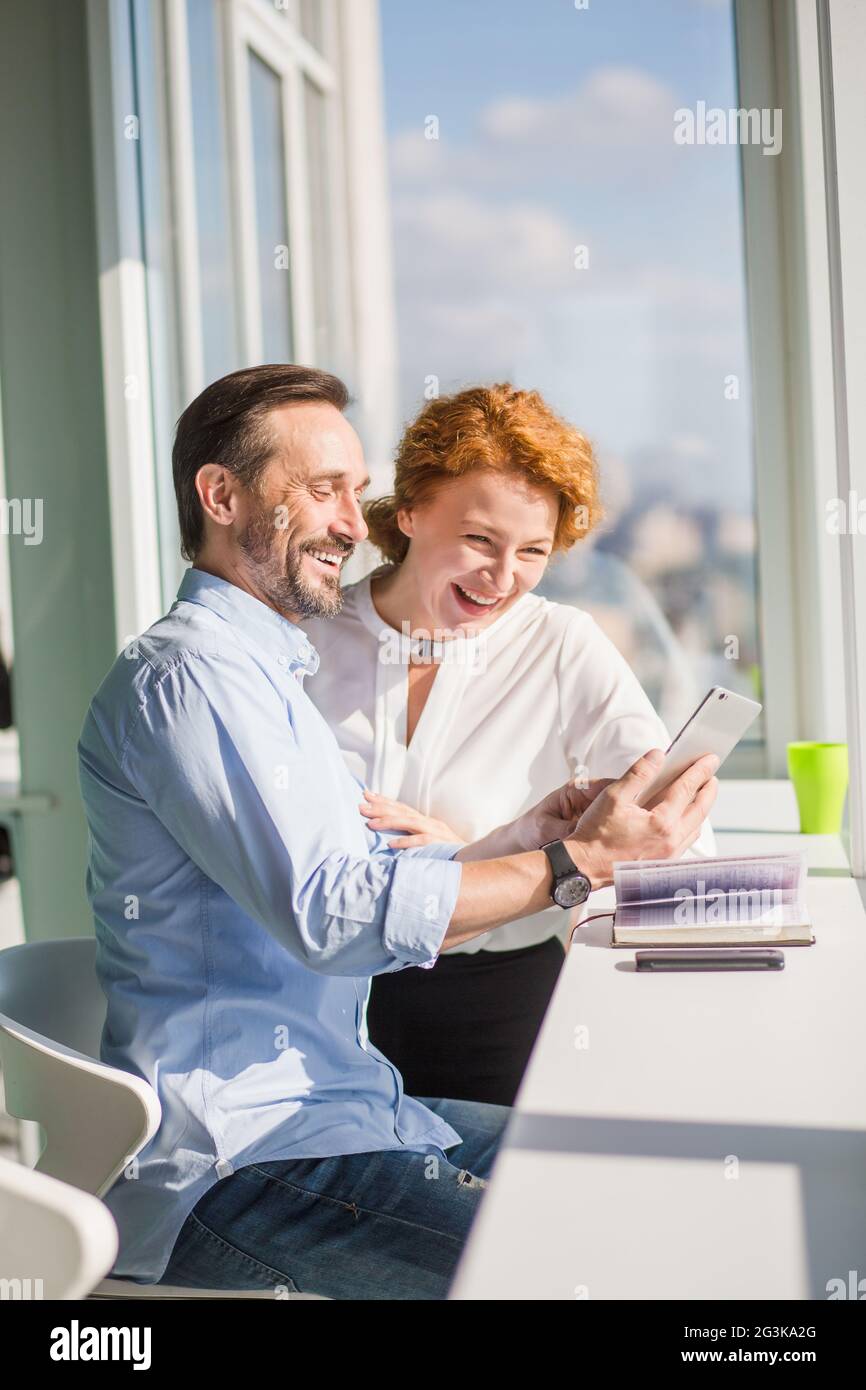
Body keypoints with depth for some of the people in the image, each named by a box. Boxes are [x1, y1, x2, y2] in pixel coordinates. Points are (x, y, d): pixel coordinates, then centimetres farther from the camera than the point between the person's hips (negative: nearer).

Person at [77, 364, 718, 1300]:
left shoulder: (268, 670, 20)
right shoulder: (187, 676, -14)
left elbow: (370, 873, 21)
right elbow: (332, 915, -23)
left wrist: (522, 837, 7)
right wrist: (577, 863, -19)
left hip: (338, 1100, 10)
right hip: (234, 1151, -10)